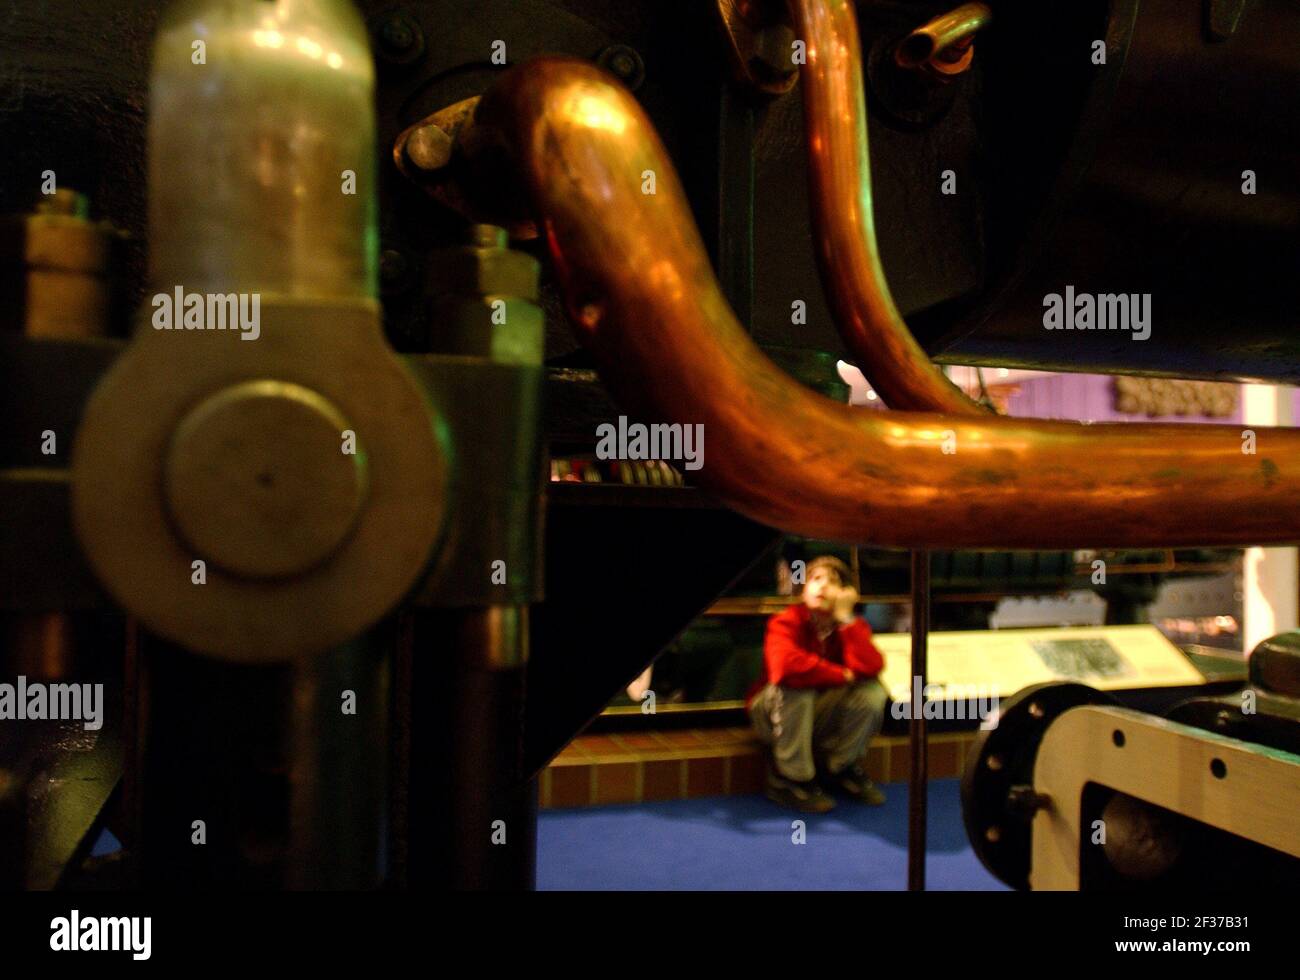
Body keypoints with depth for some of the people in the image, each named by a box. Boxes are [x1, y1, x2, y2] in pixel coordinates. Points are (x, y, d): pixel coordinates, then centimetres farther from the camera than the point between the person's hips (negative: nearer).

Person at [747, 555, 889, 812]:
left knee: (873, 690, -20)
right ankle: (790, 777, -16)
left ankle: (841, 767, 5)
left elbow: (871, 667, -27)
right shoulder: (785, 623, -19)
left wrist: (845, 618, -26)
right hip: (774, 713, -4)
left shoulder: (852, 627, -6)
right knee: (793, 688, -36)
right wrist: (841, 675, -28)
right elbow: (786, 665, -42)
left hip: (820, 718, 4)